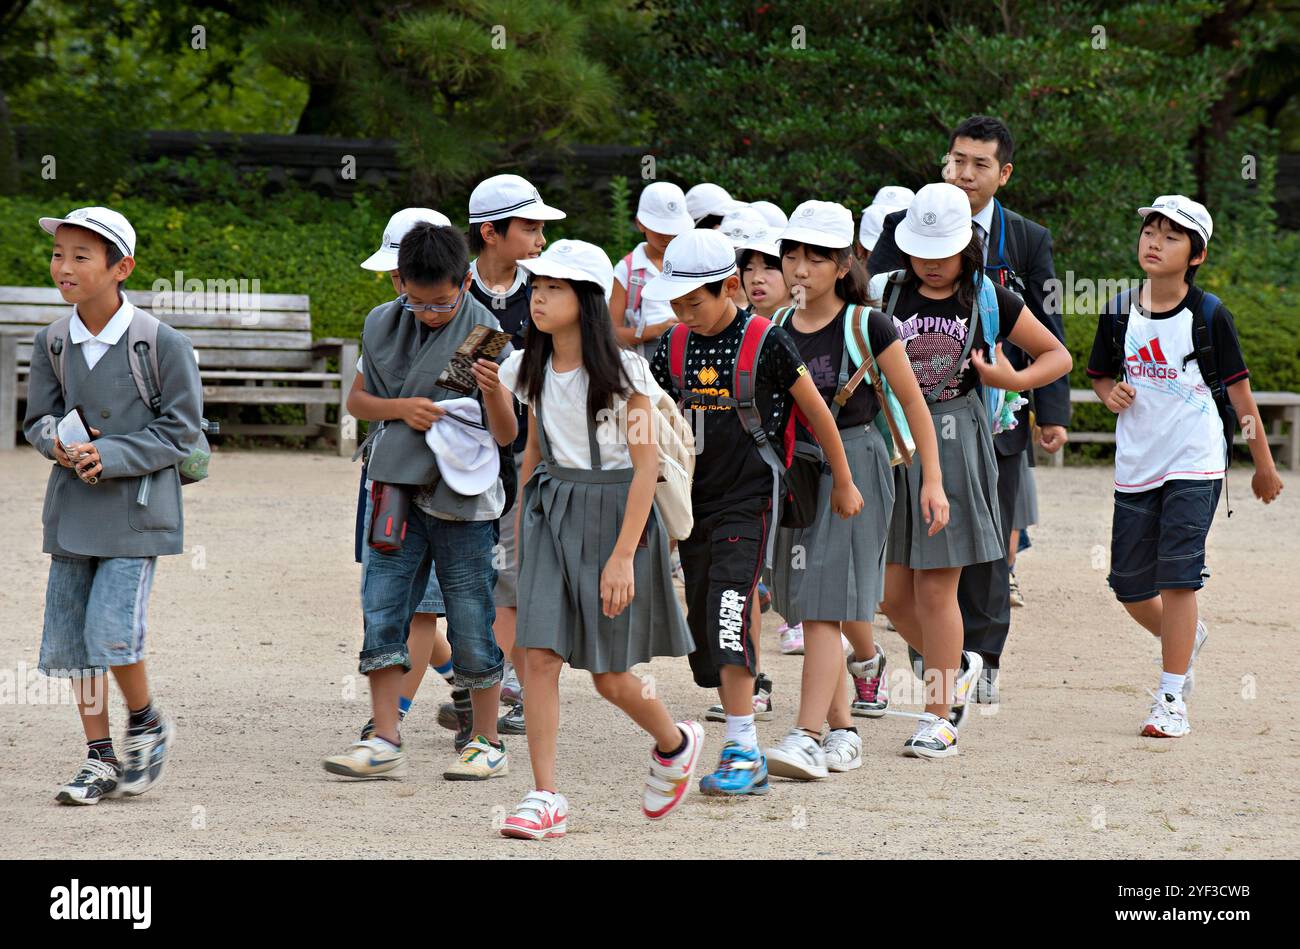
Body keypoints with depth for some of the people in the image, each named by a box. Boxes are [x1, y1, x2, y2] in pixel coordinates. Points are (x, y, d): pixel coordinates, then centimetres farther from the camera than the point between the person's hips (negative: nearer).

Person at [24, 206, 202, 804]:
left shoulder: (162, 344, -11)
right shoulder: (51, 342, 3)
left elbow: (179, 430, -8)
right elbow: (38, 418, 10)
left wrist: (110, 456, -19)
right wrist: (60, 443, -13)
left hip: (136, 509, -5)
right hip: (72, 508, 5)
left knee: (111, 630, -14)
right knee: (69, 637, 6)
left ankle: (147, 724, 14)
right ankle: (100, 759, 17)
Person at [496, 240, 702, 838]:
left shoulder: (622, 372, -12)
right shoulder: (532, 371, 5)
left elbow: (646, 467, -13)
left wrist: (624, 554, -19)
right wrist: (522, 532, 16)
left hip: (613, 513, -4)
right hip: (550, 515, 4)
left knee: (610, 676, 2)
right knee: (539, 653, -11)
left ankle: (676, 744, 33)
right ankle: (545, 798, -8)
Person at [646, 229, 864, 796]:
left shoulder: (765, 343, -9)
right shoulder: (676, 346, 6)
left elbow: (815, 410, -1)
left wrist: (843, 481, 6)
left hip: (749, 500, -6)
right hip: (694, 501, 6)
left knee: (729, 617, -19)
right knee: (702, 625, 7)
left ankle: (743, 753, -19)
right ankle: (743, 754, 15)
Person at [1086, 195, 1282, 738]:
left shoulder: (1208, 315, -6)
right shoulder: (1119, 313, 4)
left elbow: (1238, 391, 1)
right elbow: (1100, 375, 18)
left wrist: (1264, 465, 6)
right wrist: (1110, 394, -7)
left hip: (1195, 466, -4)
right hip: (1135, 466, 4)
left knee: (1176, 576, -13)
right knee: (1129, 586, 8)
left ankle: (1171, 698, -6)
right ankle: (1186, 637, 39)